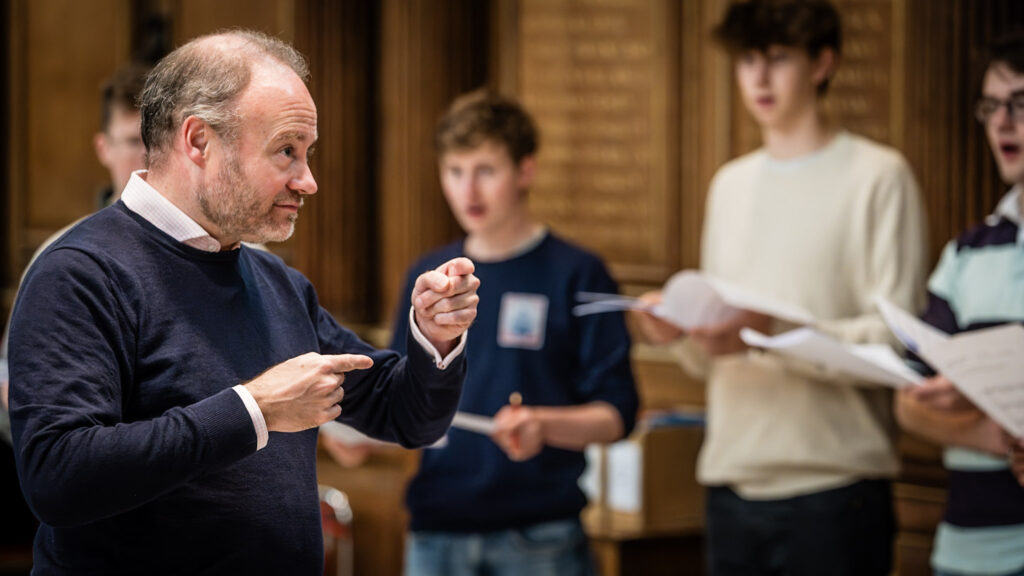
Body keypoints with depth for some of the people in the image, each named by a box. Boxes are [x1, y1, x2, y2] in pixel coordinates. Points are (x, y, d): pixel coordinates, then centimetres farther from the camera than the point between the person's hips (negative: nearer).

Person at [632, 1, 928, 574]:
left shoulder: (878, 176, -2)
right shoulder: (730, 184, 18)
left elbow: (896, 341, -12)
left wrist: (774, 333, -22)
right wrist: (682, 331, -3)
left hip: (835, 488, -5)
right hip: (732, 483, 5)